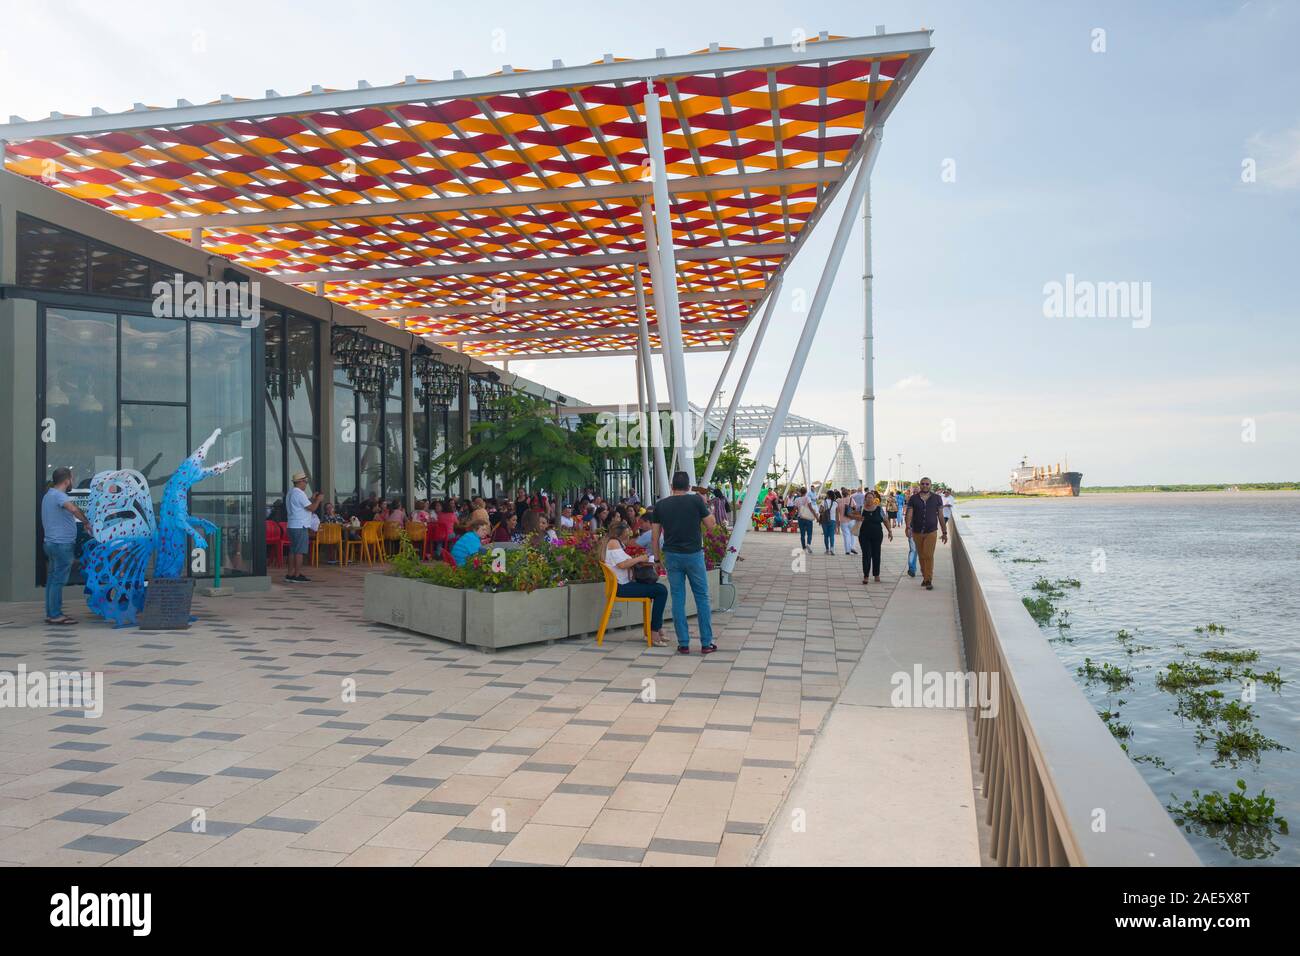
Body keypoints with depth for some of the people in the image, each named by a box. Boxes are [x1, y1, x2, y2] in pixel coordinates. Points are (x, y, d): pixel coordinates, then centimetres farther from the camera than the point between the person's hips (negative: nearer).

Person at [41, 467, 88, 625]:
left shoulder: (48, 495, 19)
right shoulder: (59, 495, -15)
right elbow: (73, 509, -35)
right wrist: (86, 522, -24)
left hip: (51, 542, 10)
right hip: (62, 543, -10)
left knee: (52, 579, 12)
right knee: (58, 580, -8)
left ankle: (50, 613, 17)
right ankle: (55, 615, -7)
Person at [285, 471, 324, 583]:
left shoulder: (290, 494, 17)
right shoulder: (299, 494, -15)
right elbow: (312, 508, -17)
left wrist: (312, 499, 21)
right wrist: (318, 500, -2)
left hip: (292, 526, 10)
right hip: (300, 526, -10)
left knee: (293, 551, 13)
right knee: (299, 551, -6)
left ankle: (289, 574, 15)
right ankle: (297, 575, -5)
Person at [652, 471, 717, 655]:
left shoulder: (661, 504, 2)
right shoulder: (696, 500, -6)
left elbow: (655, 535, 3)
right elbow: (711, 524, 2)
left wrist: (657, 556, 14)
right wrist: (704, 505, 12)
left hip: (672, 555, 2)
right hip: (693, 554, -2)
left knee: (678, 598, 7)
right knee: (702, 597, 8)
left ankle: (683, 643, 9)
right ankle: (706, 643, 10)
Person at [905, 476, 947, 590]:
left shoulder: (937, 498, 3)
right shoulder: (913, 499, 2)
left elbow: (941, 516, 7)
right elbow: (909, 514, -6)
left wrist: (945, 532, 7)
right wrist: (908, 527, -24)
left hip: (931, 532, -2)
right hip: (917, 532, 2)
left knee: (929, 556, -12)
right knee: (922, 556, 10)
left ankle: (929, 580, -8)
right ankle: (925, 577, 24)